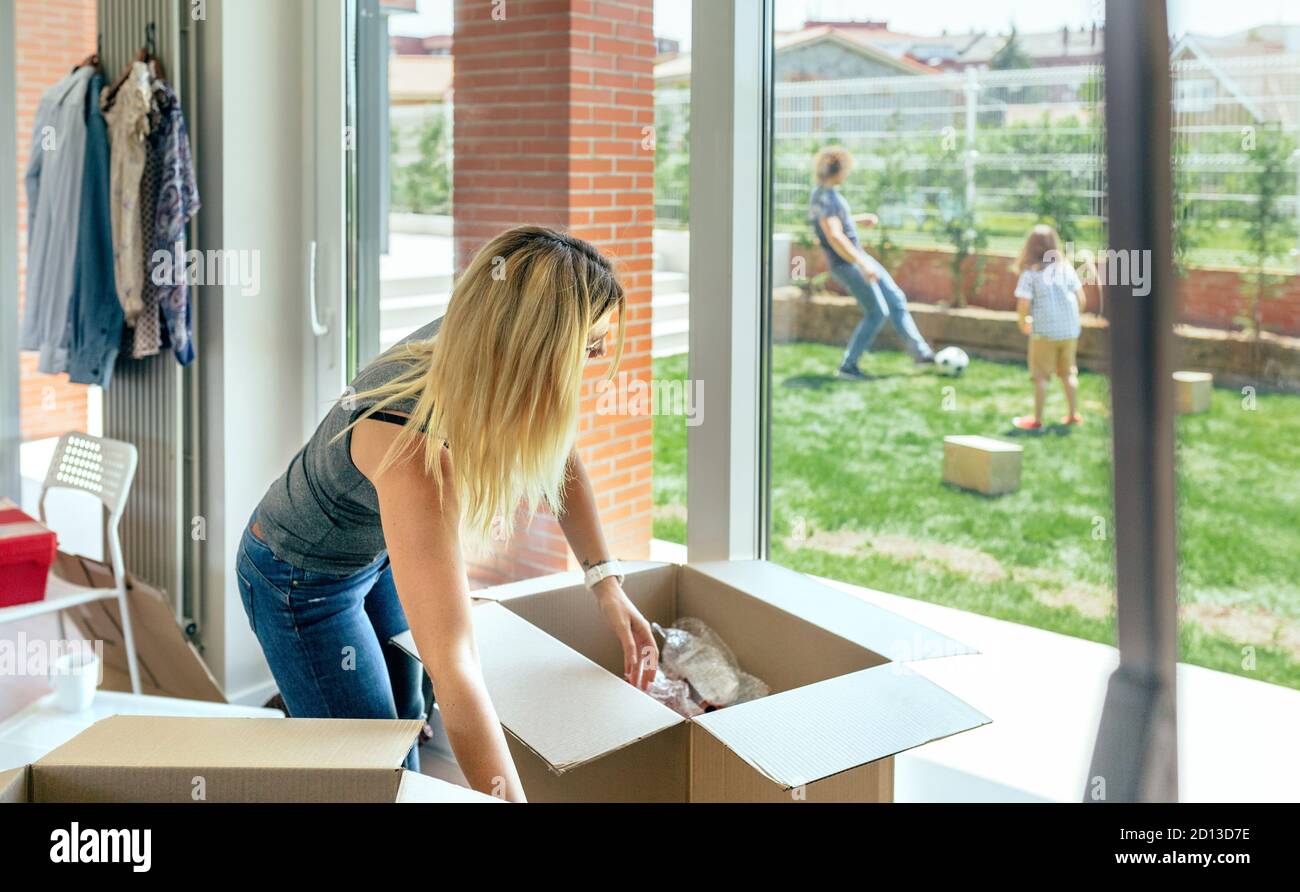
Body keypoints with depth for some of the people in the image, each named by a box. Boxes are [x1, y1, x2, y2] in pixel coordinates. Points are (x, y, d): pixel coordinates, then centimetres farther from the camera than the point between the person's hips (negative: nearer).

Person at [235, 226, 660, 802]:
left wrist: (606, 584, -7)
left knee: (406, 722, 23)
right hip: (301, 581, -7)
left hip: (379, 556, 8)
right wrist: (507, 797, -42)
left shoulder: (466, 344, -20)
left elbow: (562, 461, 0)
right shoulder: (414, 451, -43)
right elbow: (452, 668, -44)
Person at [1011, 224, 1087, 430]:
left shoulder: (1030, 273, -12)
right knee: (1068, 373, 18)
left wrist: (1023, 324, 2)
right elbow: (1082, 300, 3)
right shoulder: (1066, 269, 0)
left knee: (1041, 376, 5)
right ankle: (1074, 414, 24)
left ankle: (1037, 420, 9)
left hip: (1044, 332, -4)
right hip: (1070, 330, 4)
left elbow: (1023, 305, -16)